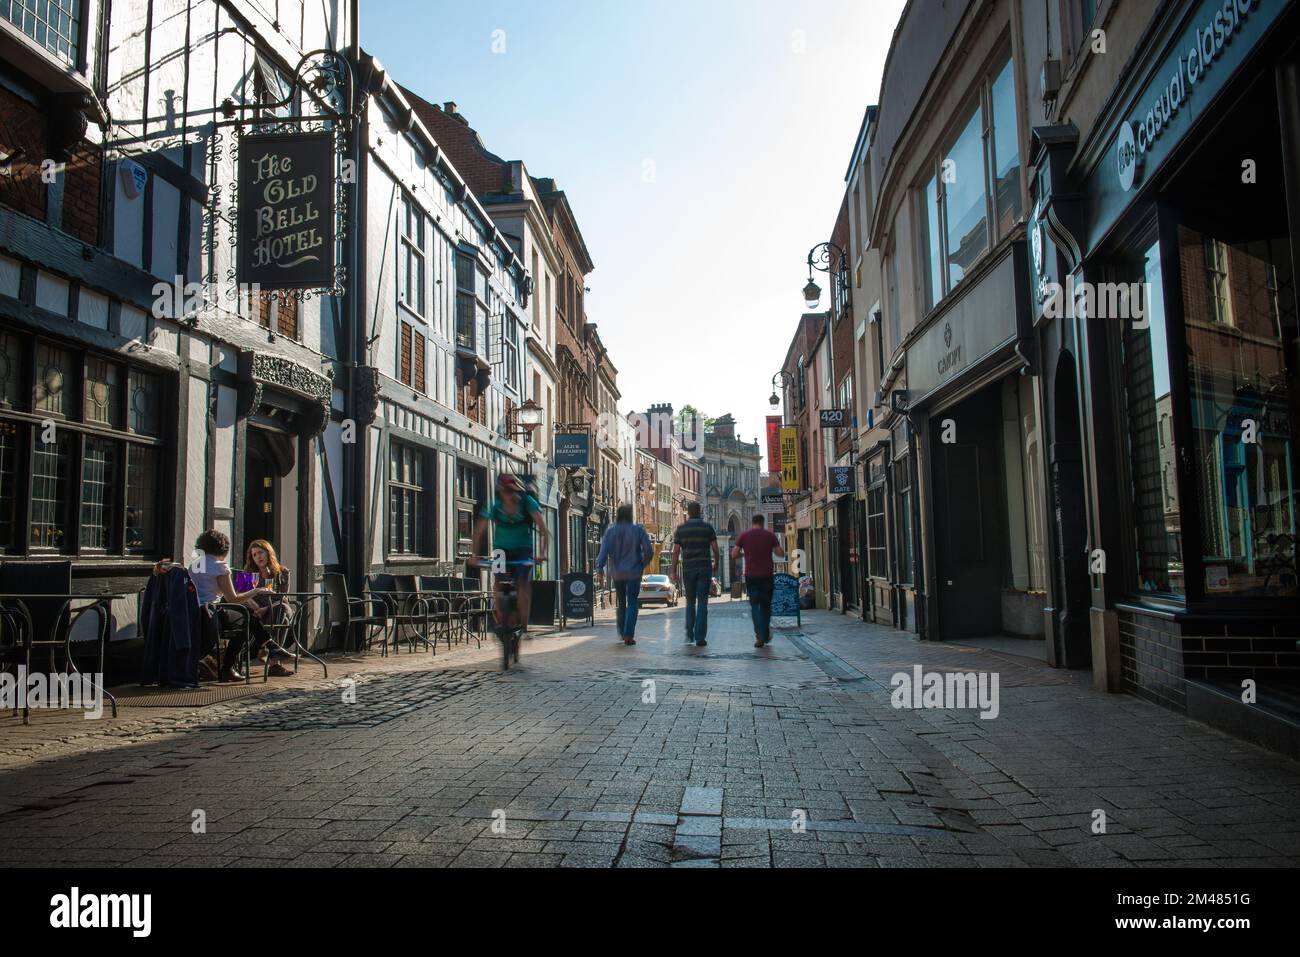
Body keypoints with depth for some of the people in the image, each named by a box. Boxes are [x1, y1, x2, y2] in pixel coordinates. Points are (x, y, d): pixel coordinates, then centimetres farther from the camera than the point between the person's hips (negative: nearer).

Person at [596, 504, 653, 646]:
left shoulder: (610, 531, -3)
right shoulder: (638, 530, -6)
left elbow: (604, 550, -12)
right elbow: (649, 550, -8)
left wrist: (599, 566, -10)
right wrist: (643, 565, 6)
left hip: (617, 573, 2)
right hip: (633, 572, -2)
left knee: (621, 602, 18)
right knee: (632, 603, 0)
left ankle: (622, 632, 26)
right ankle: (628, 635, -9)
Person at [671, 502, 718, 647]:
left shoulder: (681, 528, 2)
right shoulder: (707, 527, 1)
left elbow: (676, 551, -1)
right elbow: (715, 548, -1)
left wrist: (674, 571, 4)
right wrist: (715, 563, 16)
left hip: (688, 569, 1)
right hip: (704, 568, -1)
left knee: (690, 602, 16)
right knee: (702, 603, 1)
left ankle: (689, 634, 11)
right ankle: (700, 638, -3)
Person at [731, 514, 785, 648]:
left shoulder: (744, 536, 1)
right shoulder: (770, 535, 0)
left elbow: (734, 554, 1)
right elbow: (781, 554, -1)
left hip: (751, 576, 0)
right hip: (767, 575, 0)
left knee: (754, 605, 4)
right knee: (766, 605, 14)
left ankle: (760, 635, -12)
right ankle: (766, 636, 20)